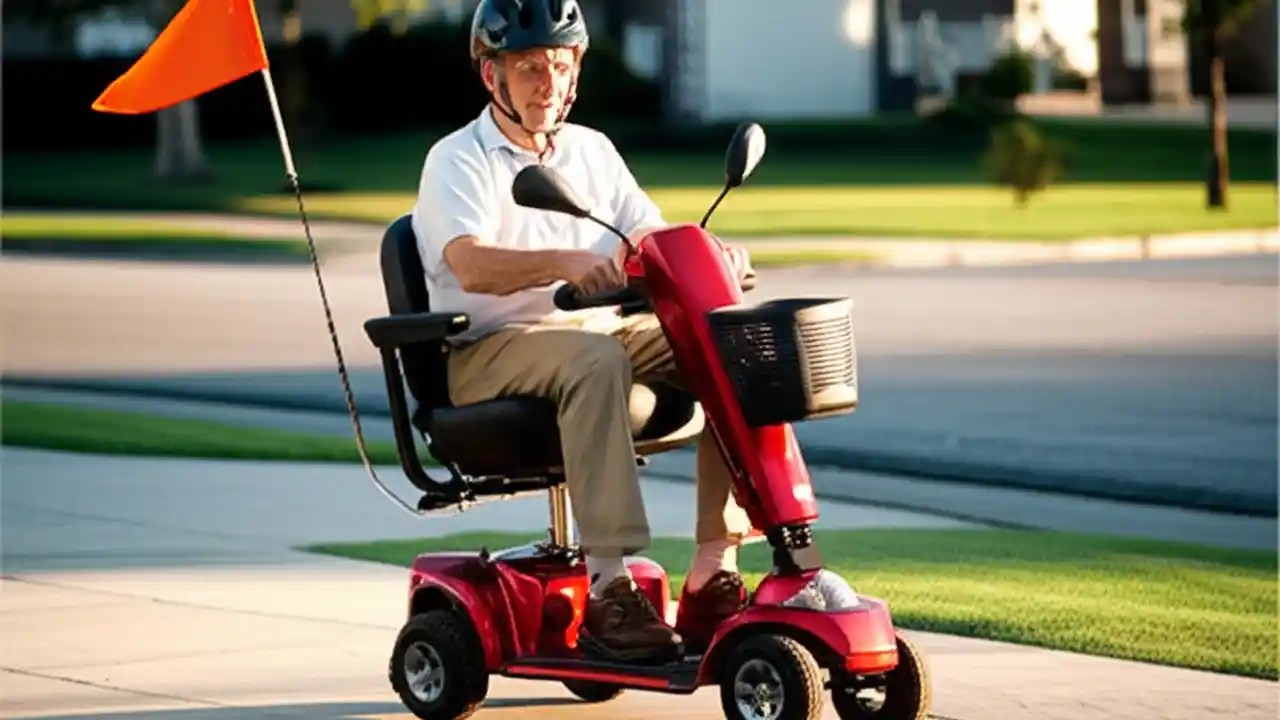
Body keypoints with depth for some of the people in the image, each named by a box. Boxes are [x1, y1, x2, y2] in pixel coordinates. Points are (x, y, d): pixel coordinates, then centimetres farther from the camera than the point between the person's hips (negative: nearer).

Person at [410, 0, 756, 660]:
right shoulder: (458, 161, -3)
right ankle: (607, 586, -40)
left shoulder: (591, 150, 18)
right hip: (490, 353, -6)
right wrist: (566, 263, -41)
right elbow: (471, 264, -23)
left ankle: (714, 573, -20)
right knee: (595, 359, -37)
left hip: (603, 329, 6)